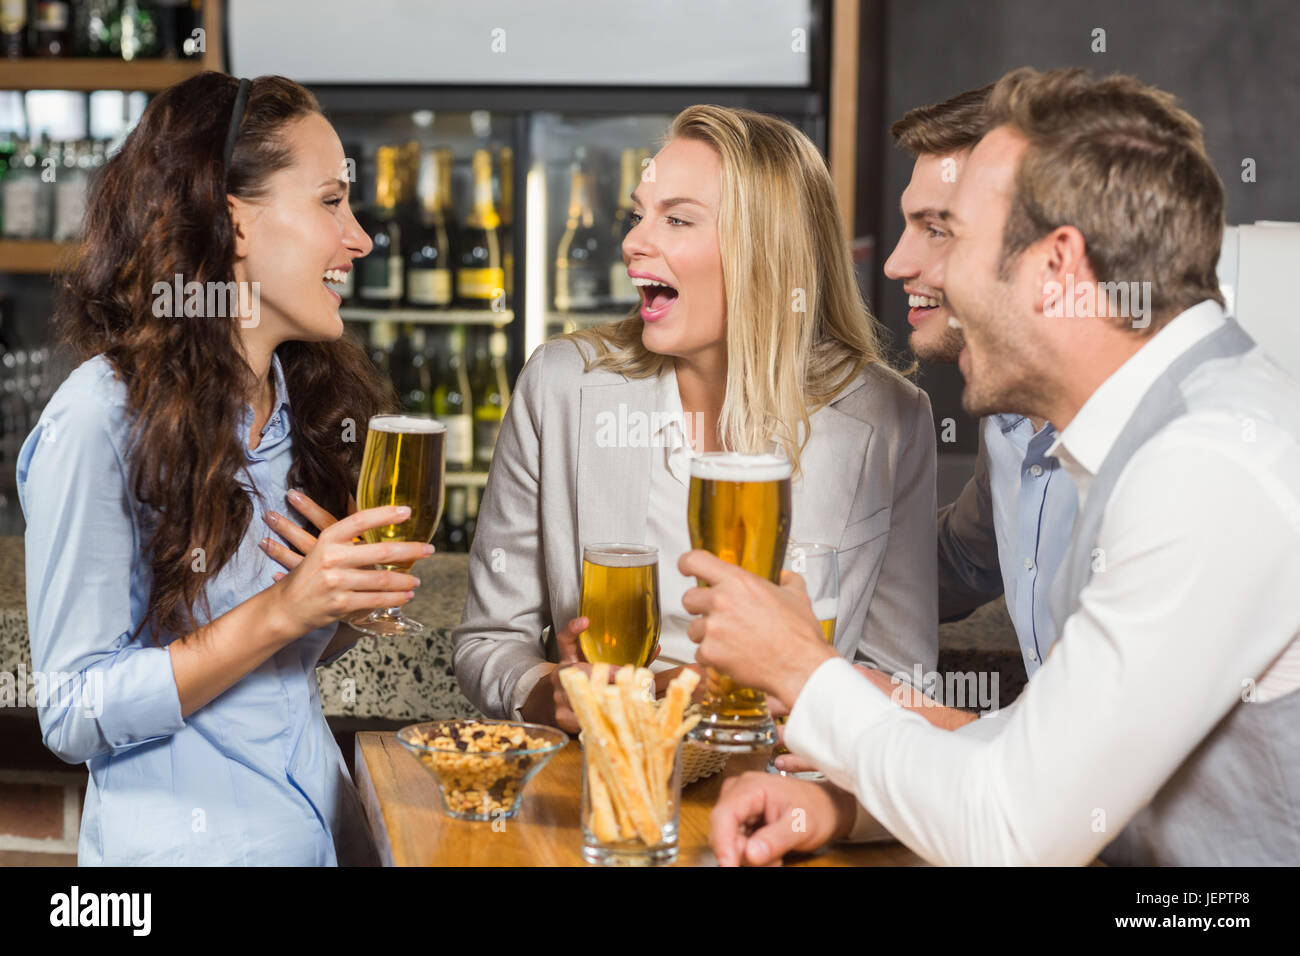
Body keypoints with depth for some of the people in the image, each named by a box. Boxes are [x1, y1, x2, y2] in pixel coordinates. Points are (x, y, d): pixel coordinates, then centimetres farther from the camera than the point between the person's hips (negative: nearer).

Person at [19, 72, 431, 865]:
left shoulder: (311, 402, 3)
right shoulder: (102, 419, -18)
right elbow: (75, 716, -18)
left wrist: (360, 594, -9)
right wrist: (282, 611, -26)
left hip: (328, 827, 7)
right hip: (184, 839, -7)